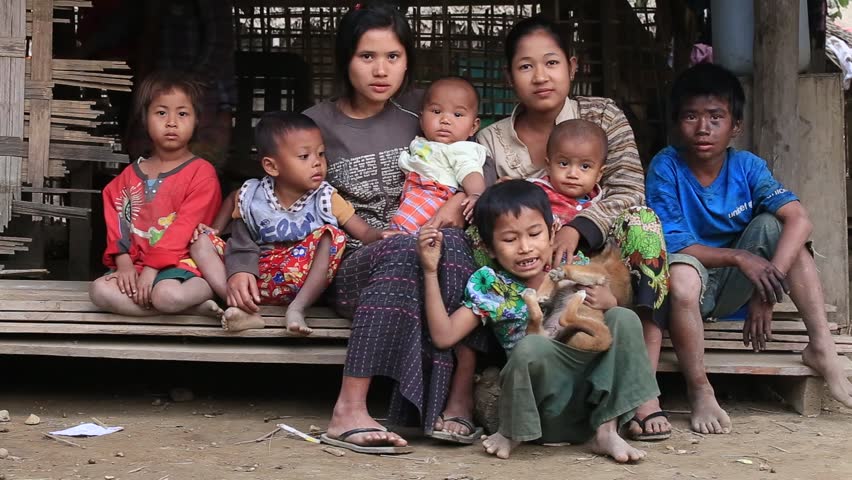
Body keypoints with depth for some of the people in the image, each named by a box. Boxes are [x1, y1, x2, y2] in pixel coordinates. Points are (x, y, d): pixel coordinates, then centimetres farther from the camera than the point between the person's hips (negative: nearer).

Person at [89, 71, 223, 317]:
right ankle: (195, 307, -22)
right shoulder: (130, 174, 15)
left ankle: (208, 288, -6)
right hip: (136, 264, 7)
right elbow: (117, 221, 8)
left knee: (166, 294, -39)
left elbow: (184, 228, -12)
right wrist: (124, 263, -9)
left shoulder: (201, 172, -3)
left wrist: (152, 268, -19)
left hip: (180, 262, -7)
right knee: (100, 291, -23)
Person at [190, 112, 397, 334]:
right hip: (259, 277, 1)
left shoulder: (326, 199, 1)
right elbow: (242, 245, 0)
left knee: (332, 234, -23)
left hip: (304, 282, -1)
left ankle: (298, 308, -28)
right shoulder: (251, 198, 2)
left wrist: (380, 236, -28)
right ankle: (245, 309, -30)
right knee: (201, 240, -11)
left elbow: (364, 232, -4)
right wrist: (238, 272, -22)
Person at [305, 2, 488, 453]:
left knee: (449, 241, -33)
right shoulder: (317, 123, 5)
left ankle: (461, 396, -35)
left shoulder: (418, 109, 9)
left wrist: (458, 202, -14)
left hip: (427, 247, 2)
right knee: (404, 251, -36)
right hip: (351, 266, -2)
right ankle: (350, 410, -40)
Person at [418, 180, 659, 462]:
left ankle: (606, 430, -13)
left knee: (624, 318, -15)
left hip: (592, 389, 3)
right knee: (531, 346, -33)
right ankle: (512, 432, -5)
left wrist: (603, 298, -18)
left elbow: (610, 306, 7)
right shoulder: (490, 285, -2)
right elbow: (443, 336, -9)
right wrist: (431, 271, -13)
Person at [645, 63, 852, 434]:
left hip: (733, 289, 4)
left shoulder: (746, 166, -7)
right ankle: (700, 390, -20)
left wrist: (768, 283, -31)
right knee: (682, 273, -37)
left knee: (772, 224, -18)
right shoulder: (665, 168, -14)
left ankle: (821, 348, -16)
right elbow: (672, 245, -18)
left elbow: (799, 219, -19)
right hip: (694, 288, -4)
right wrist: (740, 257, -27)